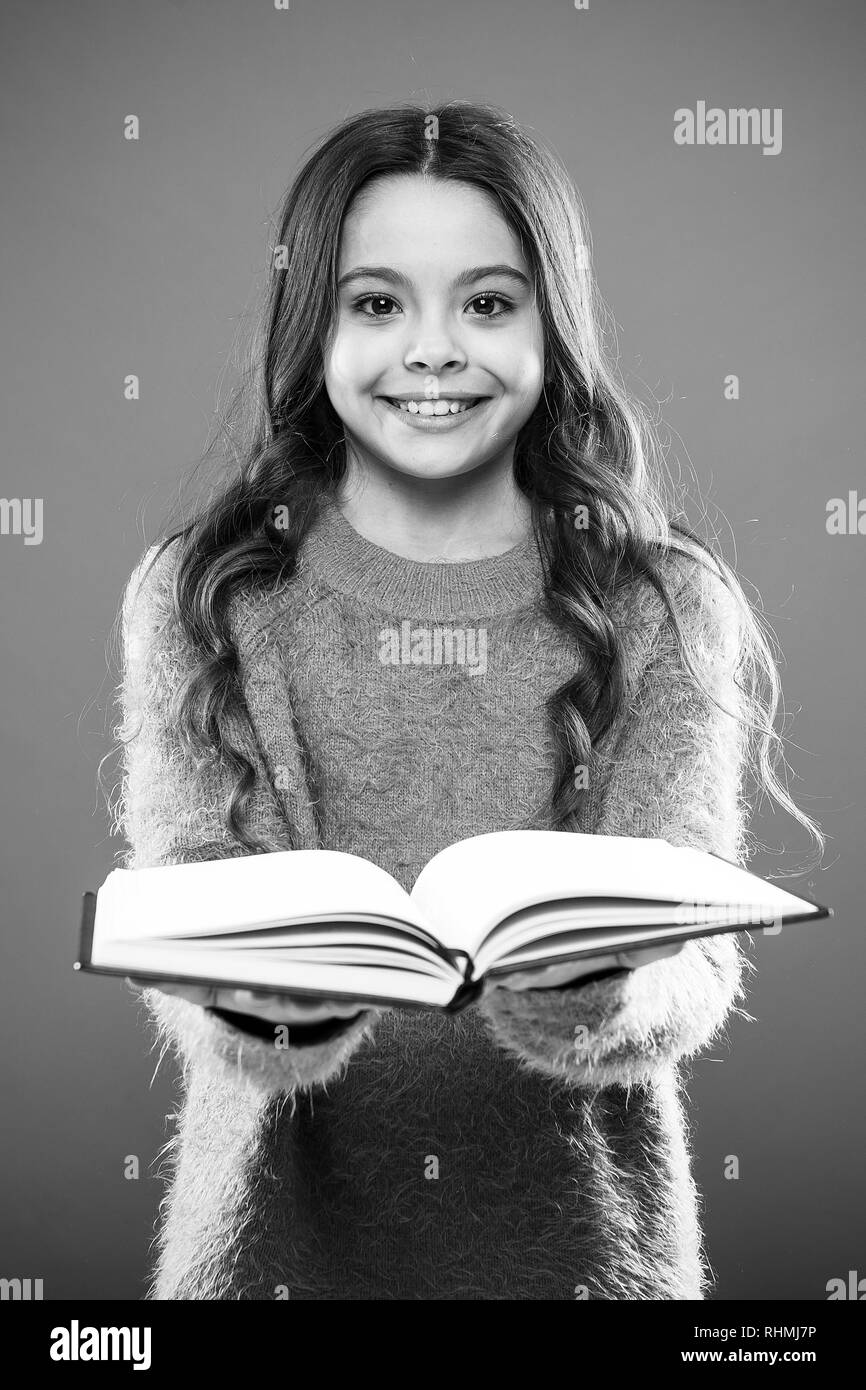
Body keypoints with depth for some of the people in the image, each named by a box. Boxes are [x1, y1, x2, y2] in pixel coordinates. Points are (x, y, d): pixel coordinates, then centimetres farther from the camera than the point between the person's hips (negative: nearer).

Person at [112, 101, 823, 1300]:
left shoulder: (671, 610, -6)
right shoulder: (197, 599, -6)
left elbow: (695, 959, -12)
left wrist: (593, 984, -33)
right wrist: (267, 1001, -33)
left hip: (579, 1222, 1)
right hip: (286, 1213, 0)